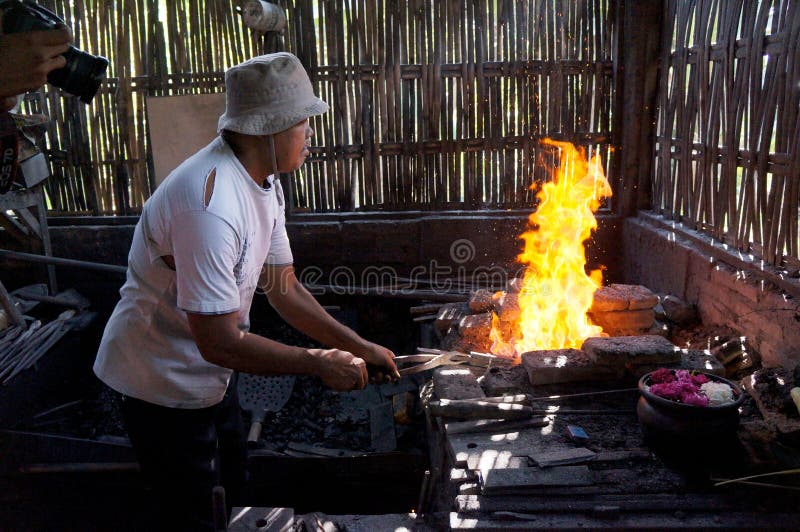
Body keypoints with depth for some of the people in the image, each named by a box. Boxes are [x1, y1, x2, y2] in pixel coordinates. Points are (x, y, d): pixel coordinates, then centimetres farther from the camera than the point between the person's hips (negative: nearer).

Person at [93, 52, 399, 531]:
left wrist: (358, 346, -3)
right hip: (166, 382, -9)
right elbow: (219, 343, -34)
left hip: (212, 375, 9)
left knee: (231, 487, 26)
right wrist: (320, 364, -23)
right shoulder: (209, 205, -34)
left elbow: (284, 289, 1)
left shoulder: (264, 182, -2)